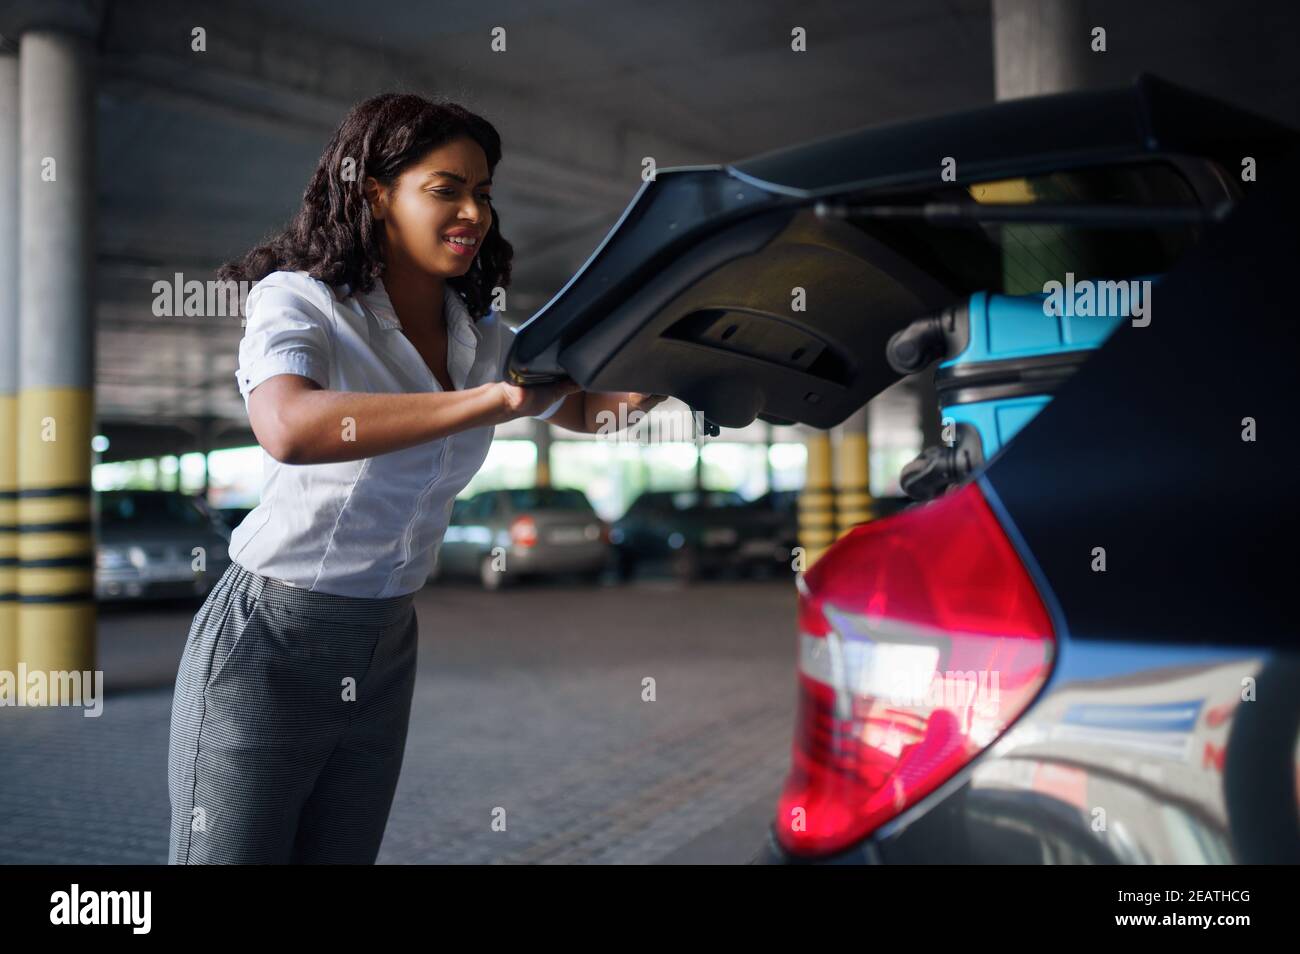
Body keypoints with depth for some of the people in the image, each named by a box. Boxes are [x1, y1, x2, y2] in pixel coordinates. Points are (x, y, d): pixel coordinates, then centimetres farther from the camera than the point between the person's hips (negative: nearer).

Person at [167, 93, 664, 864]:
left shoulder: (482, 335, 5)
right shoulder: (298, 301, -15)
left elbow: (584, 409, 16)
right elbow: (289, 429, -36)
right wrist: (493, 399, -38)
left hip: (388, 653, 6)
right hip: (269, 647, -6)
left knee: (343, 854, 15)